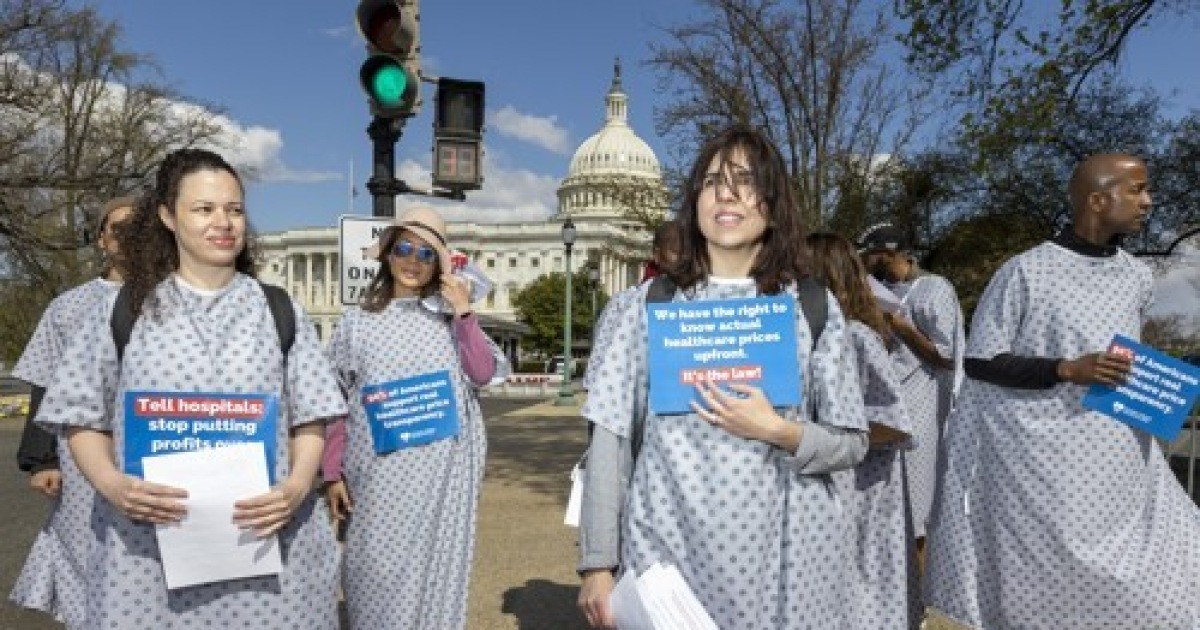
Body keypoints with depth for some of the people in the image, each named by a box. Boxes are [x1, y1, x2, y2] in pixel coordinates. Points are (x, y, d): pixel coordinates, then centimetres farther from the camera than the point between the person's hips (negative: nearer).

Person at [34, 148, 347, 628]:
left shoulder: (278, 310, 6)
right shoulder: (125, 310, 5)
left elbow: (309, 420, 5)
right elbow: (84, 420, 7)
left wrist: (297, 486, -12)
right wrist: (112, 485, -11)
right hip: (148, 546, 0)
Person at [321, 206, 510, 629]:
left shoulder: (449, 318, 8)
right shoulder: (357, 320, 5)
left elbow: (483, 374, -3)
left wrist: (464, 313, -9)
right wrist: (332, 471, 0)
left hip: (442, 472, 1)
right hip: (380, 471, -1)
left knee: (435, 571, 8)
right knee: (377, 573, 1)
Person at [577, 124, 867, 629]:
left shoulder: (813, 305, 1)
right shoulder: (651, 303, 0)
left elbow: (851, 444, 3)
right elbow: (612, 436, -2)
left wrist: (778, 431, -16)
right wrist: (598, 564, -5)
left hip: (784, 559, 1)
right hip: (667, 550, 0)